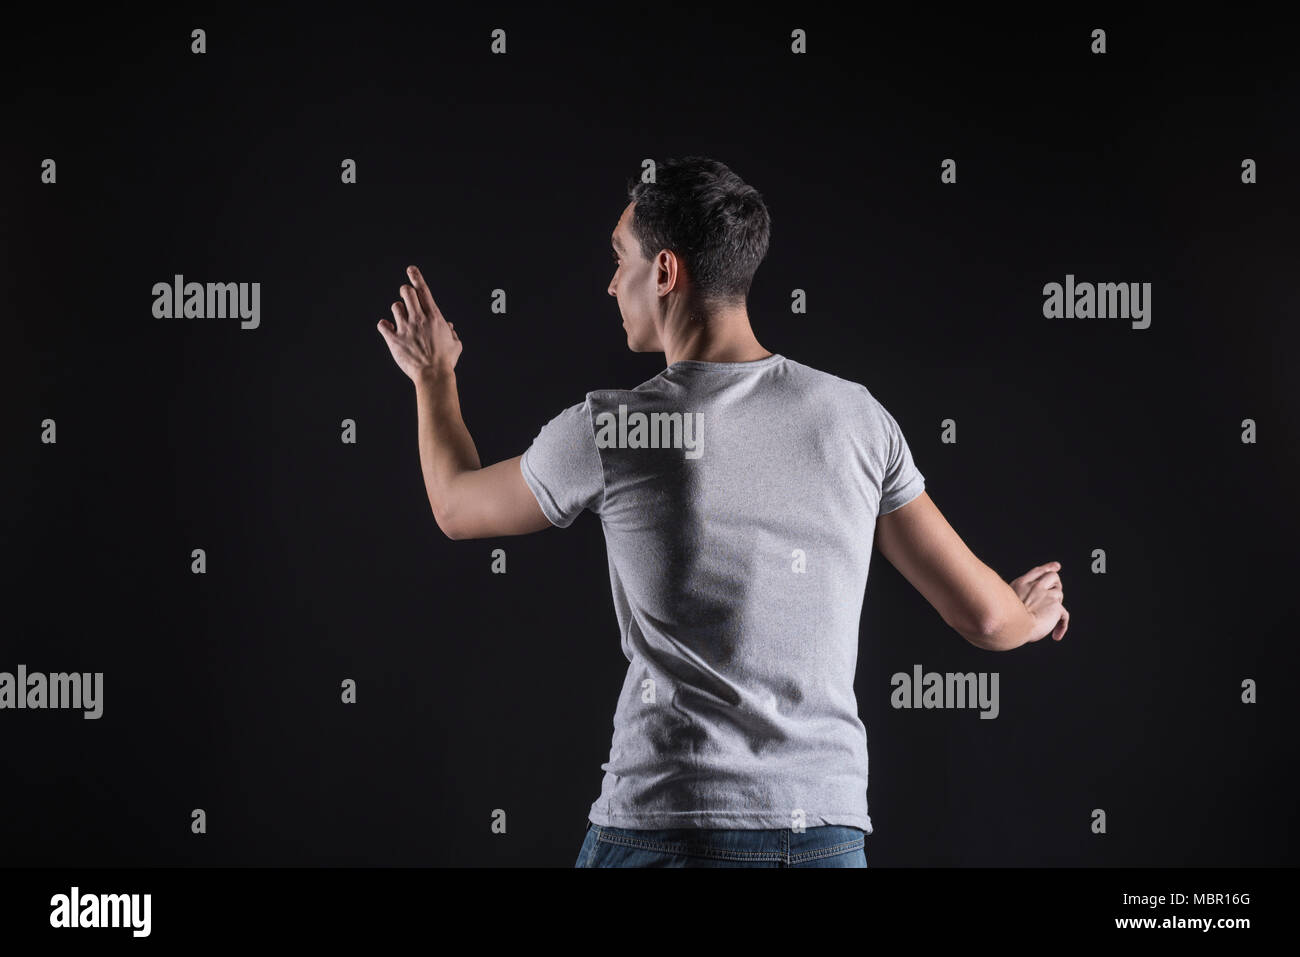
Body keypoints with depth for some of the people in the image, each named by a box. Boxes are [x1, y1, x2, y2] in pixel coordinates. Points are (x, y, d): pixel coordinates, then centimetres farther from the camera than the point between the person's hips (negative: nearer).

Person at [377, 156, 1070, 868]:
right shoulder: (855, 416, 1)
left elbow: (458, 505, 14)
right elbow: (983, 616, 5)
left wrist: (433, 375, 33)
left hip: (660, 824, -2)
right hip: (827, 831, 3)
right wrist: (1031, 614, 30)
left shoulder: (607, 432, -7)